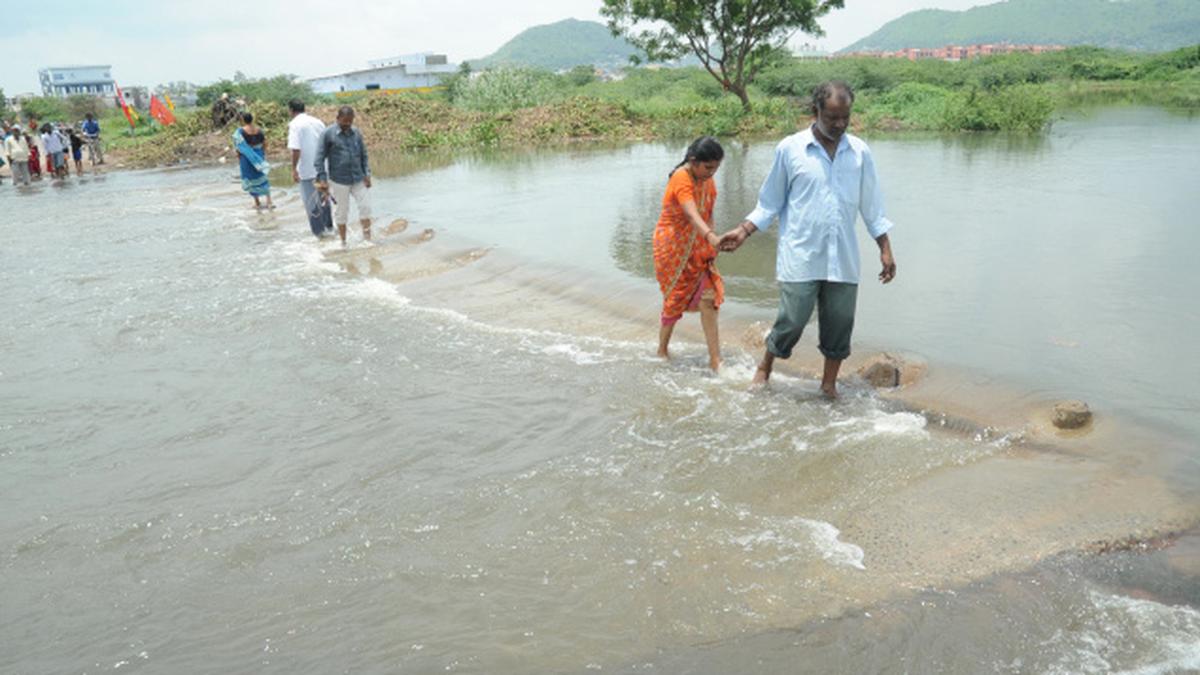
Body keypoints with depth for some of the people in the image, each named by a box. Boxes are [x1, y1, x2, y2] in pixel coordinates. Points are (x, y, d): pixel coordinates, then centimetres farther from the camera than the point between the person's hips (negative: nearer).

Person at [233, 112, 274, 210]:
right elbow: (264, 143, 3)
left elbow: (239, 147, -14)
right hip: (259, 156, 4)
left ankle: (257, 203, 17)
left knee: (251, 180, 10)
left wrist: (238, 158, -2)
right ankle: (269, 202, 1)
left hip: (247, 157, -4)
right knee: (262, 179, 12)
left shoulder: (241, 131, -14)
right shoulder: (258, 129, -1)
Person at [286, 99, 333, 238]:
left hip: (306, 170, -6)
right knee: (323, 198, 18)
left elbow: (296, 149, -20)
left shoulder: (294, 124, -11)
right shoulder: (318, 122, 8)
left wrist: (294, 169, -15)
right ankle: (328, 227, 26)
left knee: (311, 201, 4)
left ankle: (319, 231, 9)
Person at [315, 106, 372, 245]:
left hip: (358, 179, 3)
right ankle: (343, 242, 20)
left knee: (365, 206, -3)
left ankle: (367, 239, 6)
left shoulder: (356, 133, 5)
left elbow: (363, 154, 13)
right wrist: (322, 180, -12)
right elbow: (319, 158, -5)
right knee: (342, 212, 6)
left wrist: (367, 174, 4)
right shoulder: (328, 134, -6)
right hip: (339, 181, -3)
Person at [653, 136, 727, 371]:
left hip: (697, 246, 6)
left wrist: (712, 247, -5)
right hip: (672, 245, -6)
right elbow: (692, 214, -41)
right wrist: (711, 237, -57)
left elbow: (707, 215, 4)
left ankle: (715, 359, -3)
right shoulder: (681, 178, -25)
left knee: (708, 297, -4)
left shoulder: (707, 180, 0)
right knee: (676, 298, 4)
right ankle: (662, 351, 25)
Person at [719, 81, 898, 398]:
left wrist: (885, 249, 10)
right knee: (792, 321, -3)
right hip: (800, 258, -3)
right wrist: (743, 230, -5)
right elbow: (770, 202, 6)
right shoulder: (790, 149, -1)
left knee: (840, 323, 5)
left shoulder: (859, 152, 6)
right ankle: (764, 367, 23)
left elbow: (872, 206, 12)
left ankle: (829, 384, 23)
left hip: (843, 260, 3)